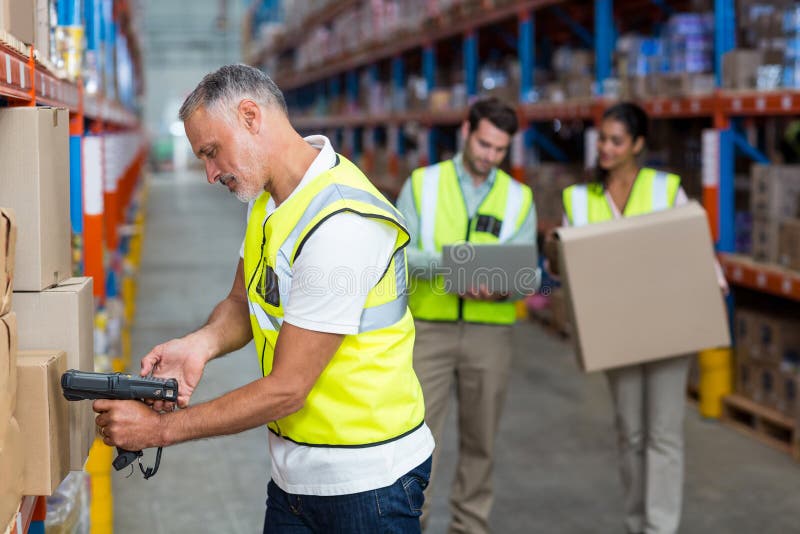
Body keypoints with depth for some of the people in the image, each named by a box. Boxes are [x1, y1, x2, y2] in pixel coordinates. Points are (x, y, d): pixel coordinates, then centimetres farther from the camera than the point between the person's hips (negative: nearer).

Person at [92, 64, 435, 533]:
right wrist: (203, 344, -10)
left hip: (365, 481, -8)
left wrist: (159, 428, -16)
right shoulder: (270, 198, 5)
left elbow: (286, 389, -23)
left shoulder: (340, 225, -25)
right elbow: (243, 303, 14)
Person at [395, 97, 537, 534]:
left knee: (479, 439, 10)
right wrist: (447, 264, -25)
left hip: (490, 331, 2)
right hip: (430, 327, -2)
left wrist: (502, 288, -23)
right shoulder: (422, 185, 1)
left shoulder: (519, 199, 6)